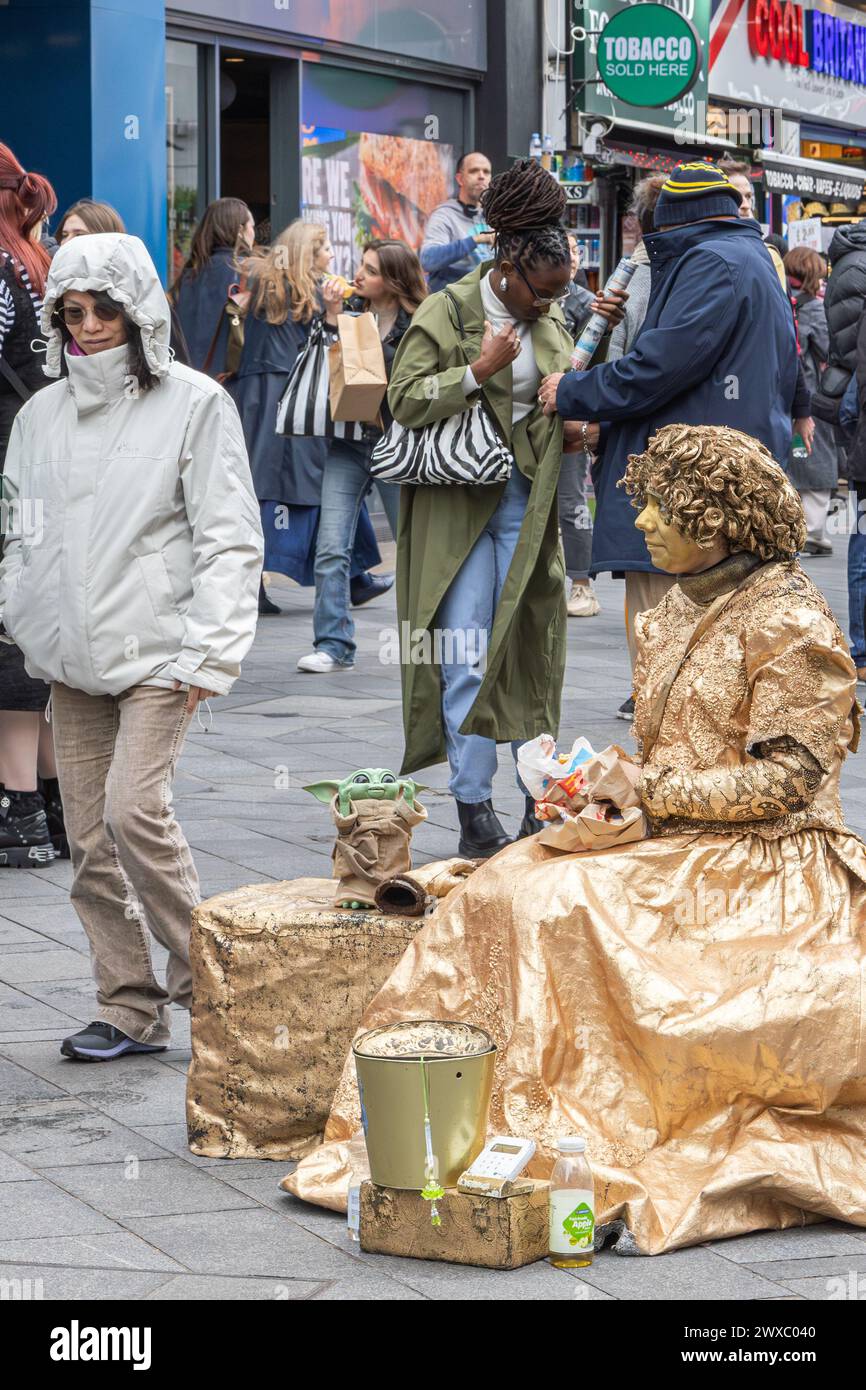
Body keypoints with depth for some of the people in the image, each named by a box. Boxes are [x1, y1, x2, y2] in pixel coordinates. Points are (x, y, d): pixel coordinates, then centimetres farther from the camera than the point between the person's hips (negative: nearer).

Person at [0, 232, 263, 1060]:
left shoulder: (193, 403, -2)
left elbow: (229, 539, -5)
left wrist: (211, 651, -12)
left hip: (158, 650, -5)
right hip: (71, 656, 5)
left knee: (133, 807, -18)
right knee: (89, 837, 4)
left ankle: (202, 974, 1)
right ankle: (129, 1008, 15)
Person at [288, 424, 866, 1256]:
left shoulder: (792, 628, -9)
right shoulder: (673, 617, 16)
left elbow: (787, 777, -14)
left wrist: (648, 789, -16)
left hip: (762, 869, -8)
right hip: (670, 846, 8)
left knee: (569, 909, -28)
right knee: (510, 892, -16)